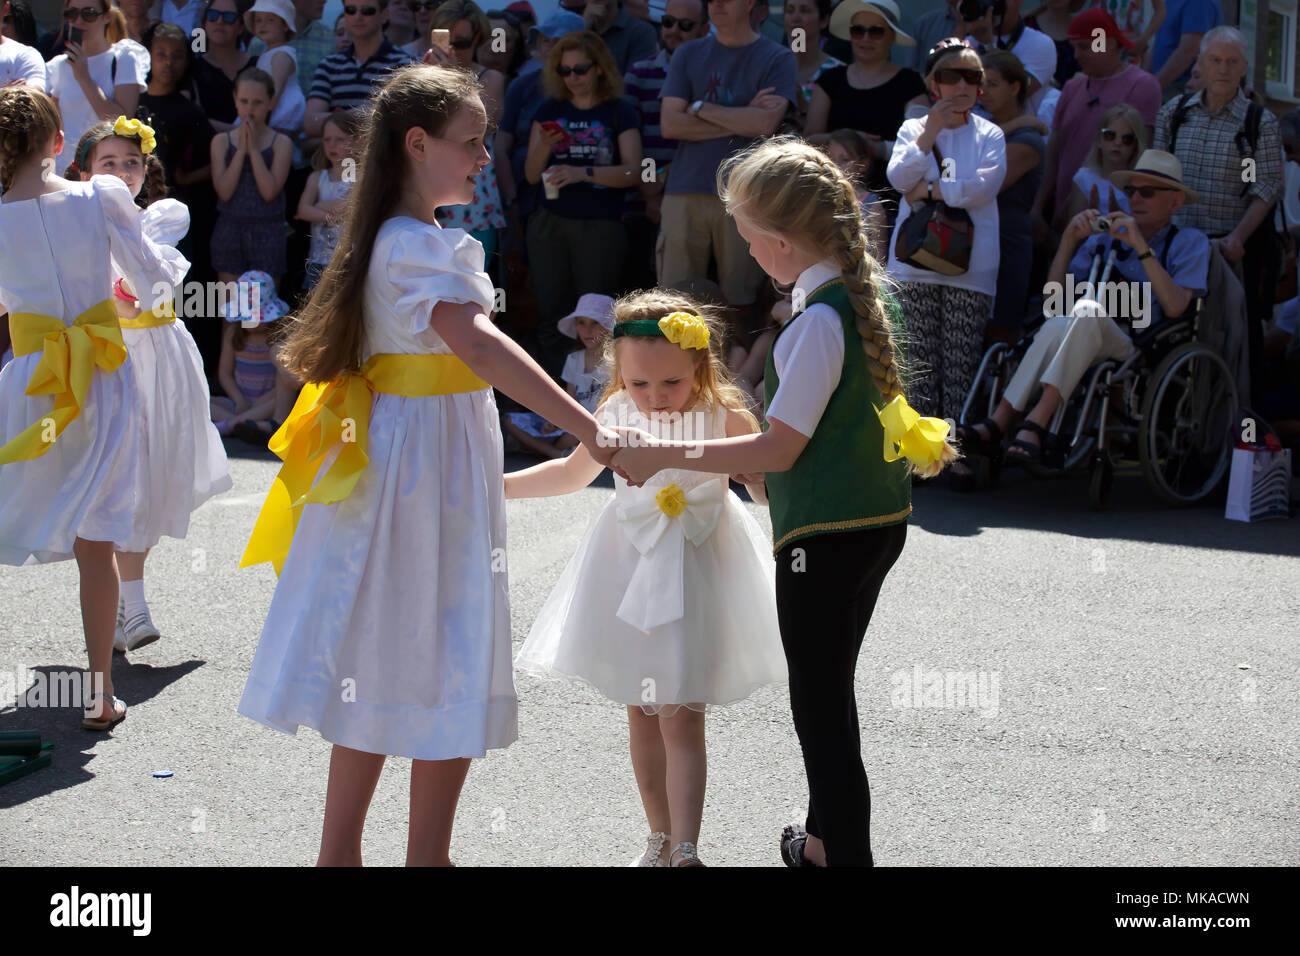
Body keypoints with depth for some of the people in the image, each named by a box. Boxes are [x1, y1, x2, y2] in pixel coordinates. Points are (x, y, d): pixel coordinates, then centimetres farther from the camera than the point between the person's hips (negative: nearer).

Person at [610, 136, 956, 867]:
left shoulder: (818, 323, -23)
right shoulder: (865, 294, 5)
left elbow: (779, 449, -21)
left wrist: (665, 456, -15)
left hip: (826, 534, -10)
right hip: (879, 517, 10)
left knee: (821, 706, -1)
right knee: (832, 691, 24)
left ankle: (847, 853, 3)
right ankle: (824, 840, 38)